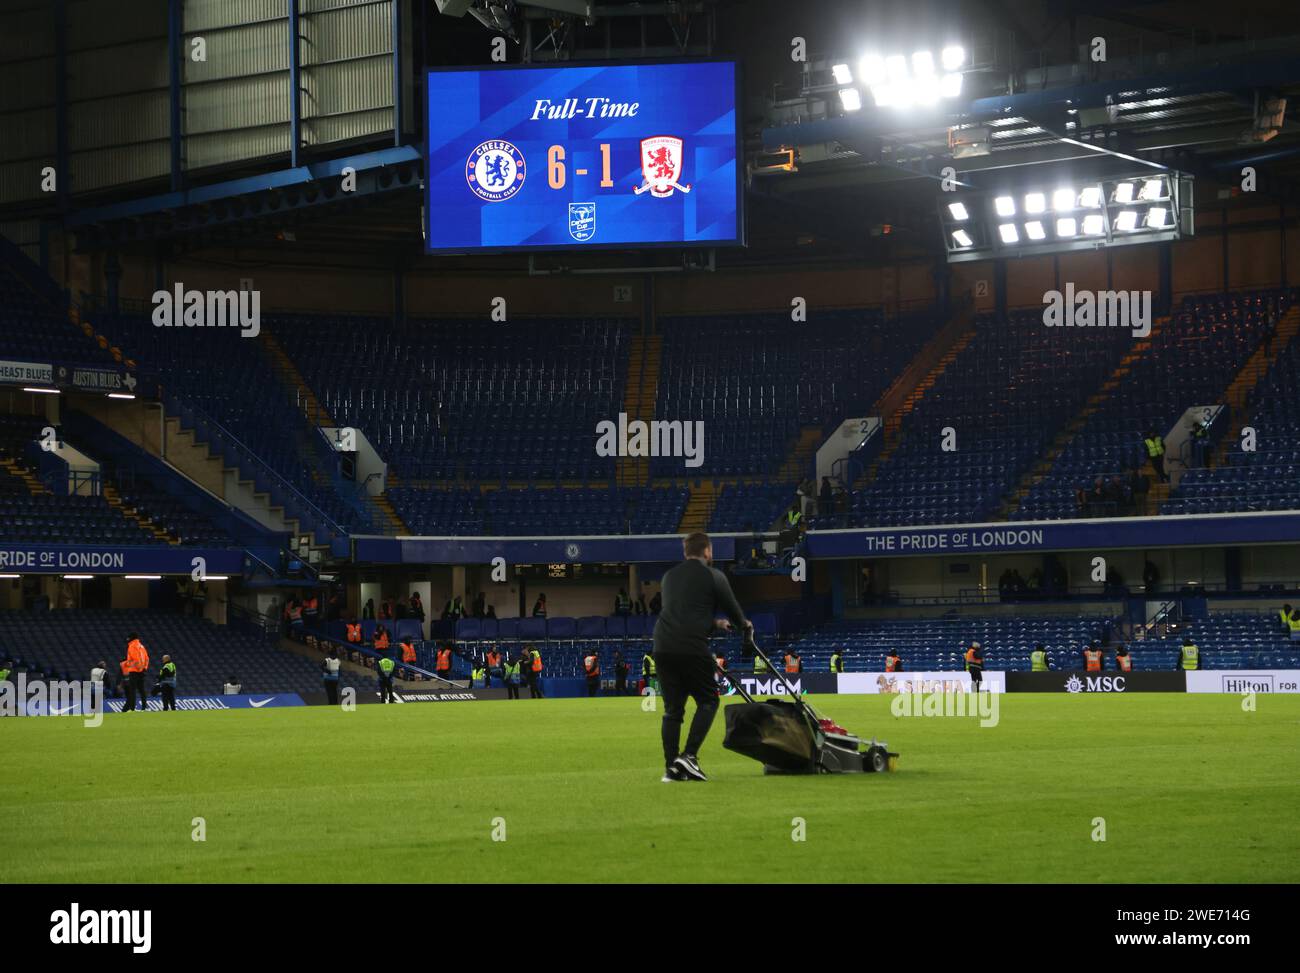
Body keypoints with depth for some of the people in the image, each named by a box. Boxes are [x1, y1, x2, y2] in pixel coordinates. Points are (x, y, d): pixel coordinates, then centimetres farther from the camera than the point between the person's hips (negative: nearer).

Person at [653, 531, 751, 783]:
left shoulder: (670, 576, 22)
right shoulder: (713, 576, 4)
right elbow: (732, 608, 12)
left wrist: (714, 623, 45)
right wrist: (745, 626, 34)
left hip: (663, 647, 6)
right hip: (692, 647, -5)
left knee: (672, 708, 10)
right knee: (708, 701, 6)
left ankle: (671, 767, 5)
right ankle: (689, 756, -8)